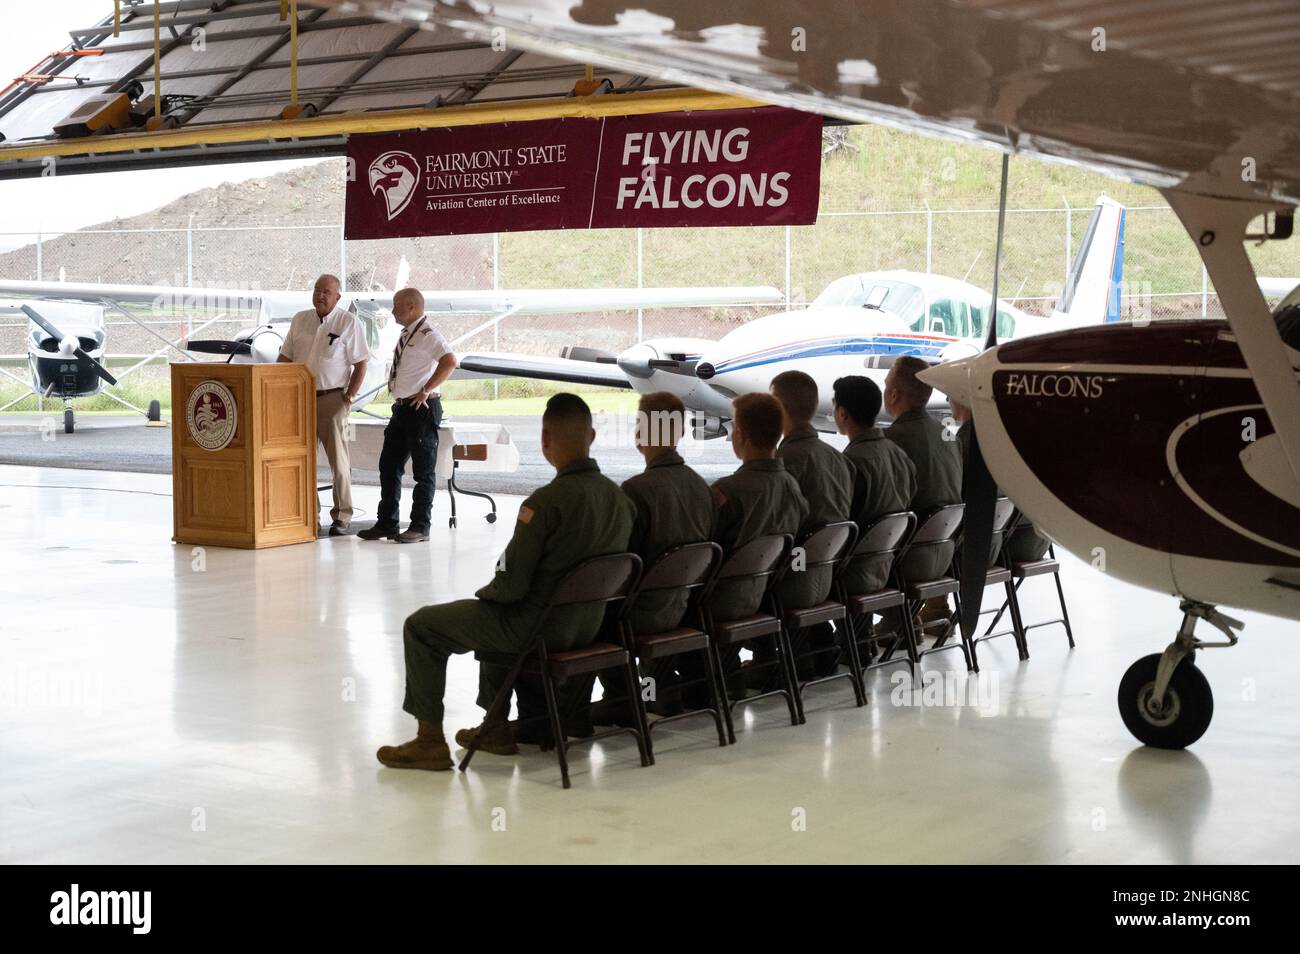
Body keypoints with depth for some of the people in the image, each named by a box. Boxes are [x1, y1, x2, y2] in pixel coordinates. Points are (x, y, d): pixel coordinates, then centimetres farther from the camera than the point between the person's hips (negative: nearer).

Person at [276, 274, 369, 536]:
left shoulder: (350, 322, -3)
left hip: (331, 398, -5)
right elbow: (284, 358, 15)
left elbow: (360, 364, -3)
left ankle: (342, 517, 3)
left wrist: (348, 398, -9)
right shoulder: (299, 320, 11)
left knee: (338, 461, -3)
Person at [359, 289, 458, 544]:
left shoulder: (427, 335, -14)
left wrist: (426, 391, -23)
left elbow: (450, 361, -28)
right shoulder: (406, 335, 14)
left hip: (422, 409, -10)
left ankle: (420, 527, 6)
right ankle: (387, 523, 21)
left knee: (423, 470, 0)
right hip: (402, 408, 10)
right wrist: (399, 397, 16)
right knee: (389, 466, 12)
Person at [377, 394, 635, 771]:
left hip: (537, 627, -8)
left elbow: (511, 584, -21)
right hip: (587, 626, 8)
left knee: (420, 627, 10)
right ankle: (496, 728, 39)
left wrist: (485, 593, 3)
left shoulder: (545, 502, -25)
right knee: (498, 617, 37)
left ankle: (429, 741, 13)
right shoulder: (620, 498, -2)